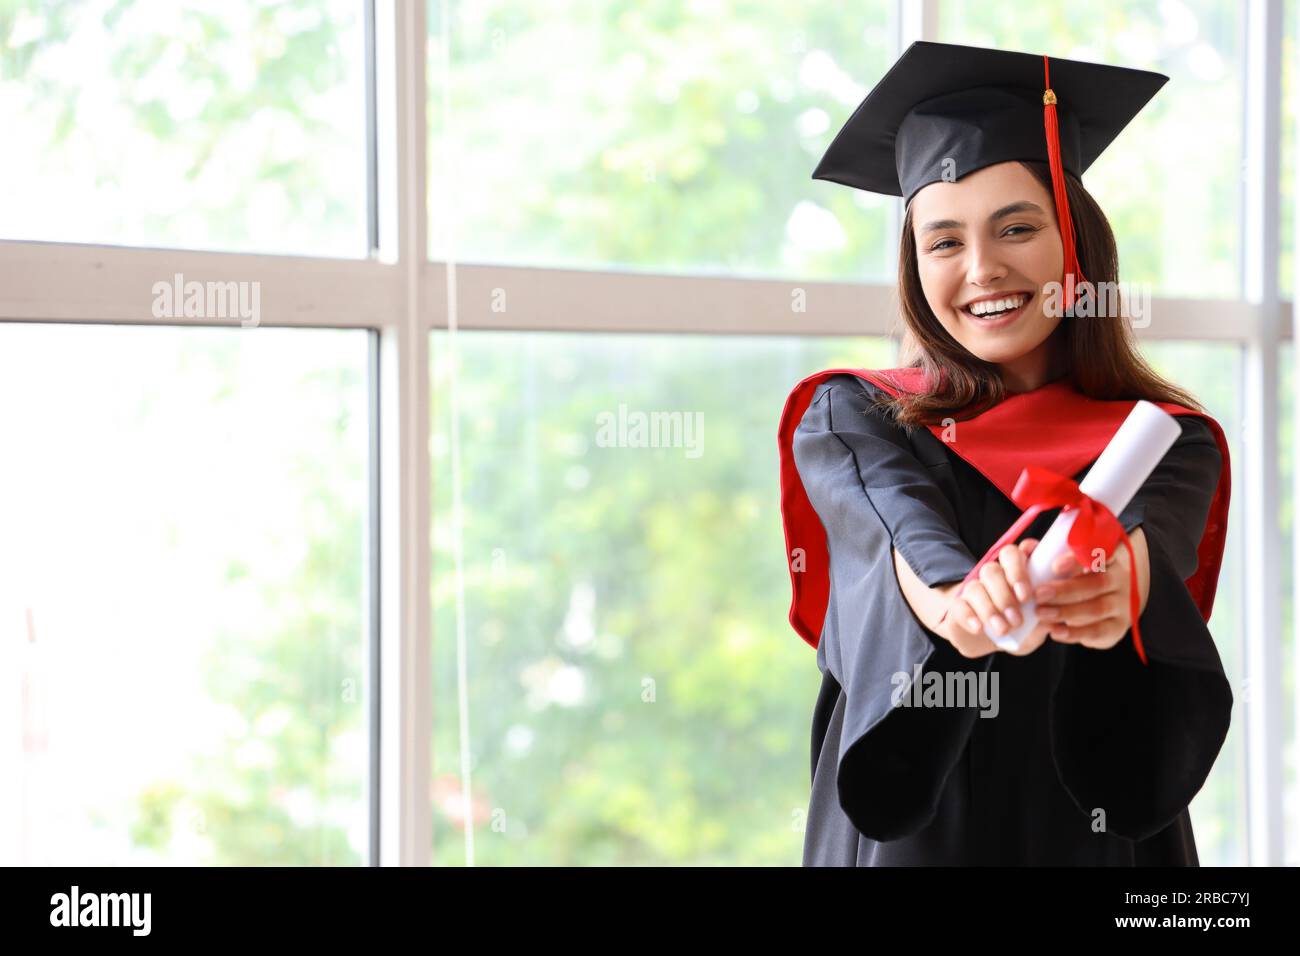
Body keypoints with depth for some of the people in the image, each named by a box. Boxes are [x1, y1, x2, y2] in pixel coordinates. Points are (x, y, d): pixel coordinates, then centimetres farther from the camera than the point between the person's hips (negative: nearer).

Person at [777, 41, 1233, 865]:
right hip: (906, 829, 0)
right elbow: (900, 530, -21)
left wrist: (1115, 581, -44)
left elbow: (1153, 539, -21)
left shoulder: (1170, 444, 1)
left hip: (1099, 835, 1)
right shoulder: (848, 421, 0)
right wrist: (962, 593, -43)